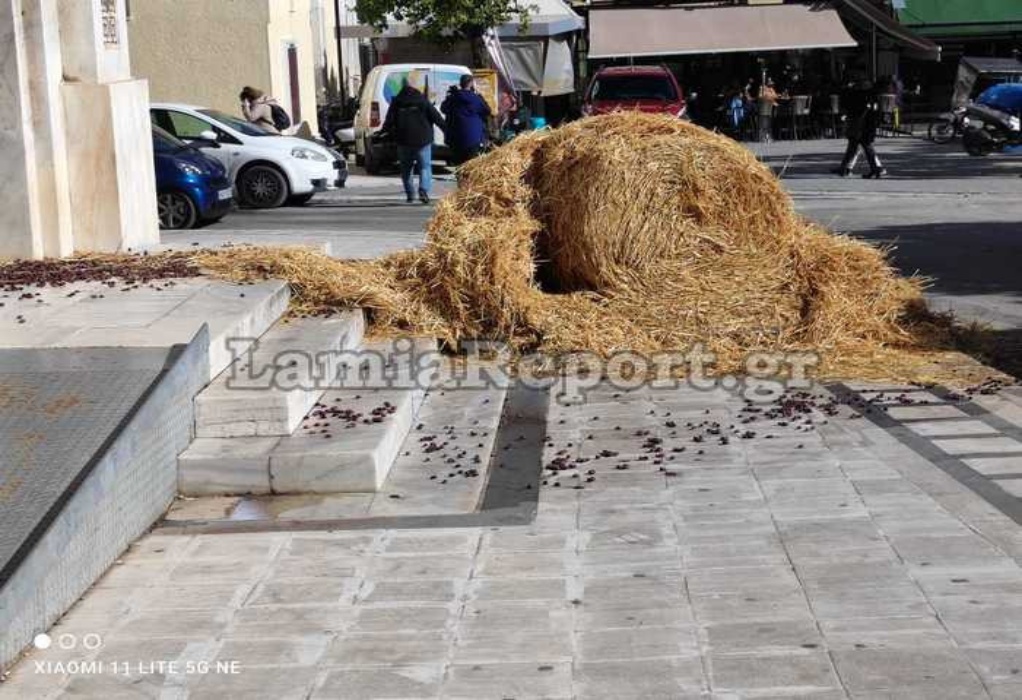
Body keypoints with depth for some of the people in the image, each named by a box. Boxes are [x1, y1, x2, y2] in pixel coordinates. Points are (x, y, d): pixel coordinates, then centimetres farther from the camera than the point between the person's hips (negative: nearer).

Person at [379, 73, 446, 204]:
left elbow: (389, 120, 1)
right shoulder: (422, 101, -5)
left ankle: (410, 194, 15)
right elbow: (436, 117, -3)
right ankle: (423, 190, -19)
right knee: (425, 166, 1)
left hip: (404, 141, 2)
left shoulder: (397, 101, 1)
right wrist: (446, 128, 7)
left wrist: (384, 131, 14)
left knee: (406, 168, 15)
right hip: (422, 140, -2)